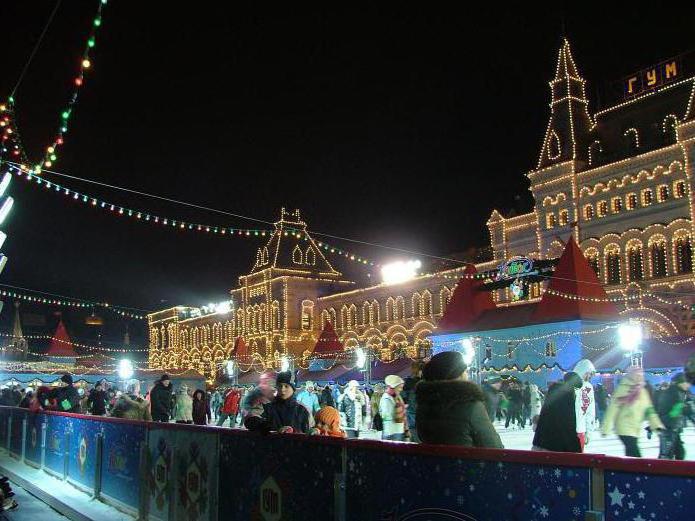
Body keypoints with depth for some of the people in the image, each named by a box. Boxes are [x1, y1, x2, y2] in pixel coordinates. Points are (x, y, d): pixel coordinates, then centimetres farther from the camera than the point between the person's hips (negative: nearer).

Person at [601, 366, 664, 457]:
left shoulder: (643, 392, 9)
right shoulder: (623, 389, -12)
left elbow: (649, 410, 12)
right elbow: (613, 408, -13)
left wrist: (656, 425, -1)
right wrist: (606, 427, -14)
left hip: (635, 429, 7)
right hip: (625, 429, -7)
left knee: (630, 455, 13)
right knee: (636, 456, -12)